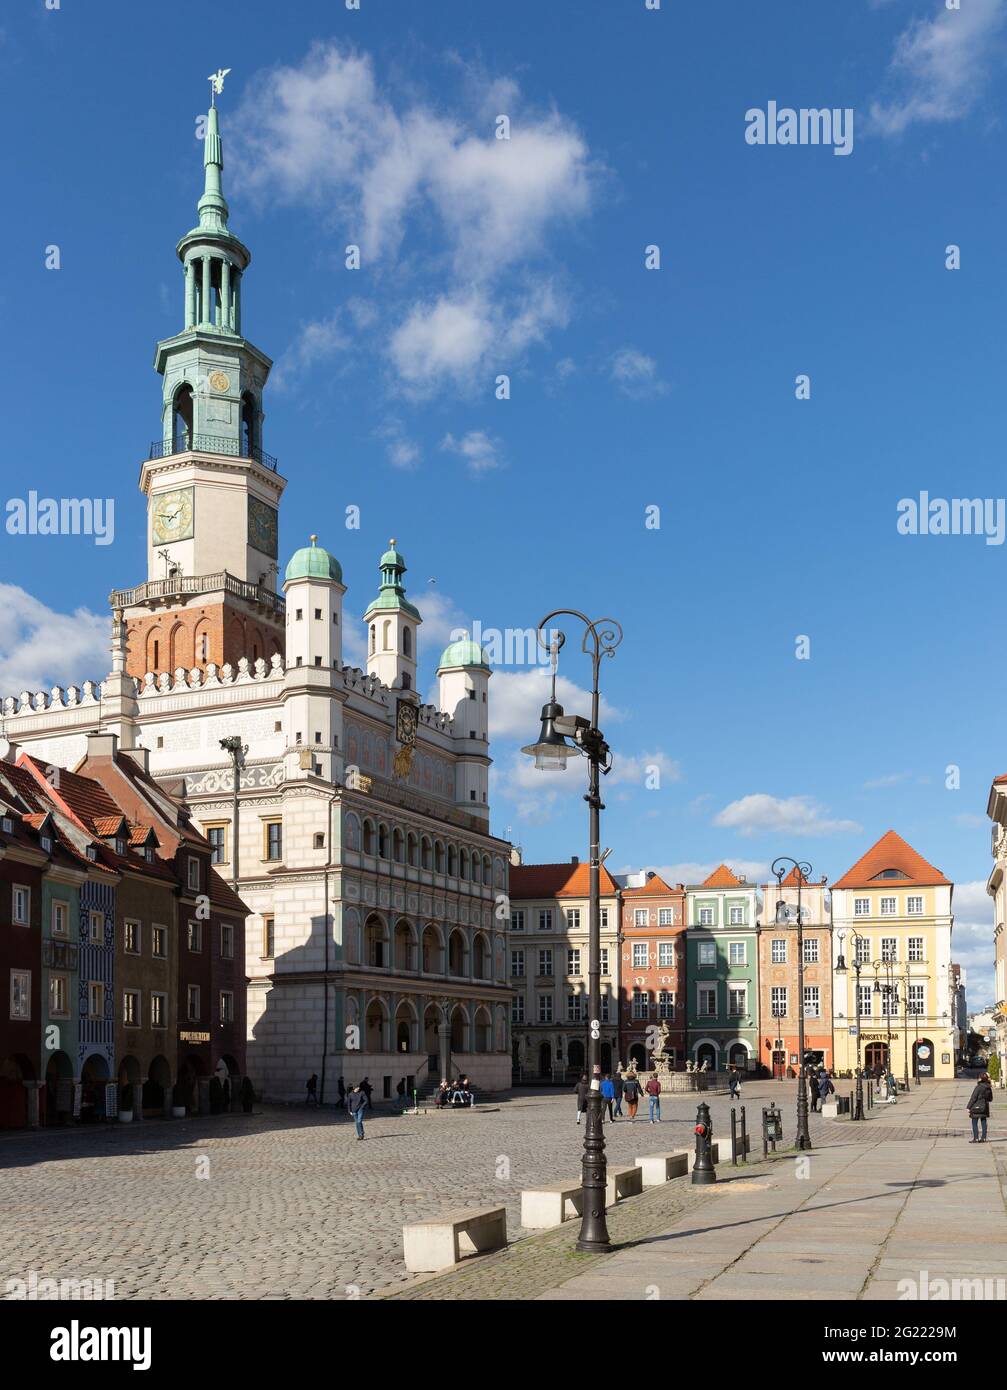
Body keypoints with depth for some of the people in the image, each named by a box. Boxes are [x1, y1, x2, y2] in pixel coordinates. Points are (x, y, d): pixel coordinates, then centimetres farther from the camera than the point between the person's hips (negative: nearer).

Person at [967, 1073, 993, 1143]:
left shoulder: (979, 1087, -18)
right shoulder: (989, 1088, 3)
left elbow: (973, 1098, -15)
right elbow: (990, 1099, 14)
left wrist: (969, 1107, -10)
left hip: (976, 1107, -7)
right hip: (985, 1108, 7)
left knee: (974, 1123, 1)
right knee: (984, 1123, 12)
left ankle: (976, 1138, -1)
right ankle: (983, 1138, 13)